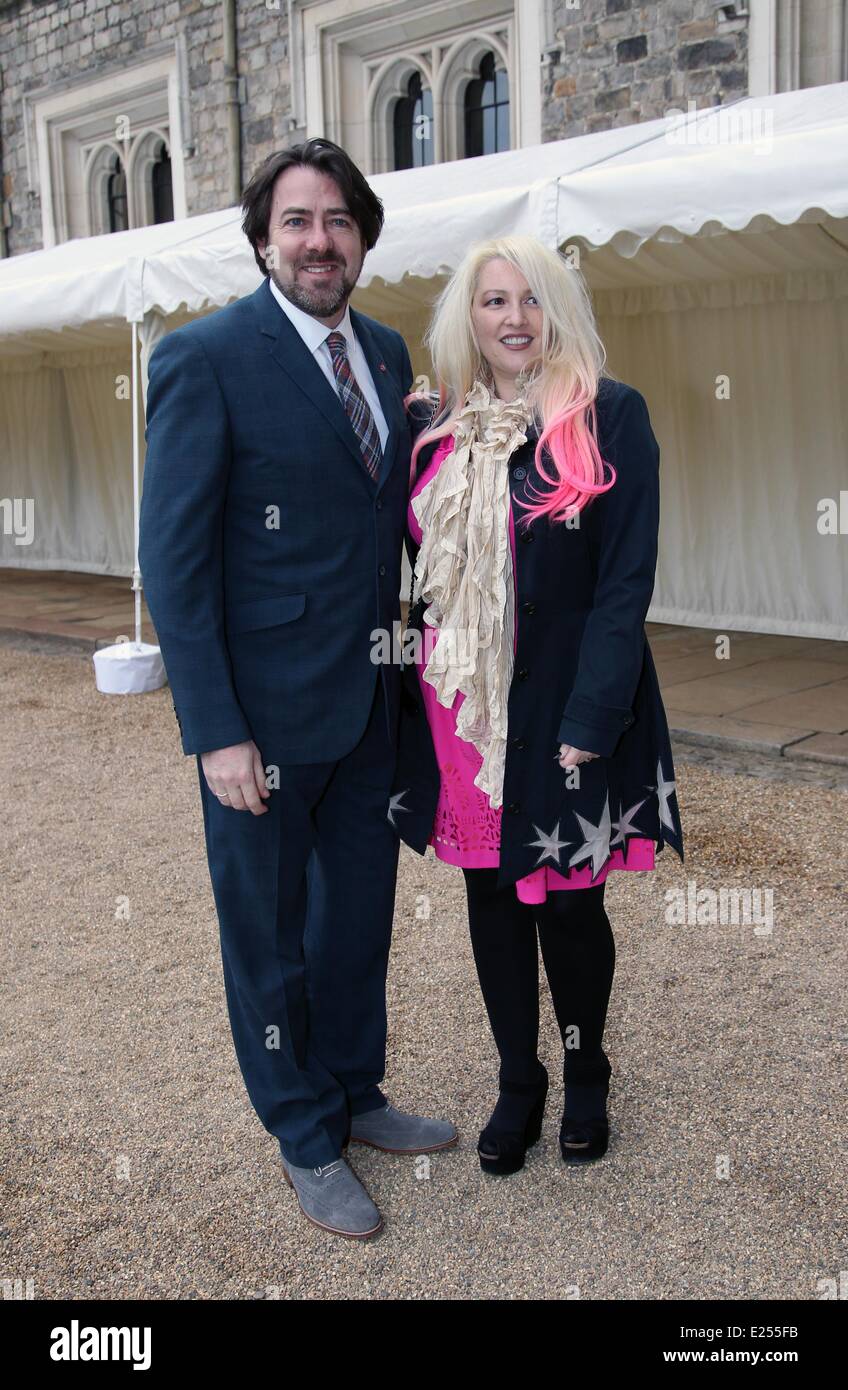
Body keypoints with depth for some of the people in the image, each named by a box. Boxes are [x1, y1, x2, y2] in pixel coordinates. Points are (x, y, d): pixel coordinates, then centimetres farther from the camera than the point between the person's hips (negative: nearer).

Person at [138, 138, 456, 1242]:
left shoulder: (388, 353, 7)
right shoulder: (206, 359, -13)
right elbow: (173, 559, -15)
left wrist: (407, 657, 3)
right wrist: (216, 731, -18)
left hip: (373, 700, 6)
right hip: (266, 711, -6)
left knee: (359, 913, 21)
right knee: (268, 934, 12)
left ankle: (354, 1096, 43)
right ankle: (305, 1141, 33)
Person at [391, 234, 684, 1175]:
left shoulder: (611, 416, -6)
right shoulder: (435, 427, 7)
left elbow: (626, 582, -11)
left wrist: (589, 723, -17)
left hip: (561, 709, -4)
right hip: (460, 709, 4)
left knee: (568, 904, 8)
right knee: (492, 898, 13)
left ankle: (586, 1080, 34)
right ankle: (517, 1083, 33)